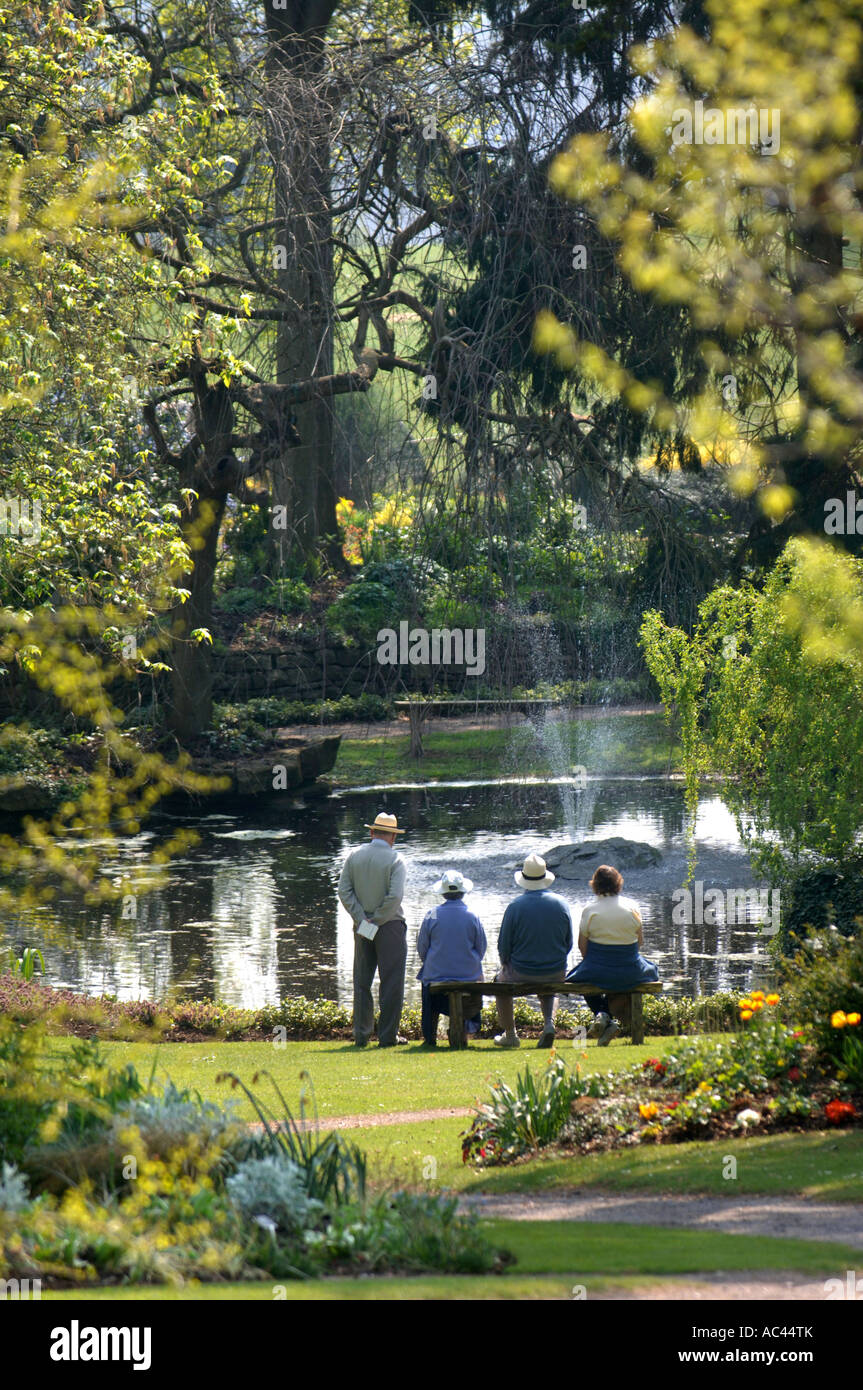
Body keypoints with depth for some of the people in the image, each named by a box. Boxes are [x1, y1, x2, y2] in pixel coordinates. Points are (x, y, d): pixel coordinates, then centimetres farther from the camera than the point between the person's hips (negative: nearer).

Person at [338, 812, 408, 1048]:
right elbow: (395, 896, -19)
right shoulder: (394, 860, -10)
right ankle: (388, 1035, -2)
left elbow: (344, 891, -2)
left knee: (361, 982, 10)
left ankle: (361, 1035, 9)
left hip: (362, 928, 4)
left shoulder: (354, 856, 3)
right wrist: (377, 919, -9)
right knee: (392, 982, 0)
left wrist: (362, 919, -4)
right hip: (390, 926, -4)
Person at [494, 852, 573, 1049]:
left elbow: (504, 946, -8)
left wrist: (506, 965, 12)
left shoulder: (515, 907, -15)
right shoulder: (561, 904, -5)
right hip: (556, 972, 3)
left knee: (501, 979, 31)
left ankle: (510, 1034, 31)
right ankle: (549, 1023, 9)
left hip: (521, 974, -3)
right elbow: (568, 944, 3)